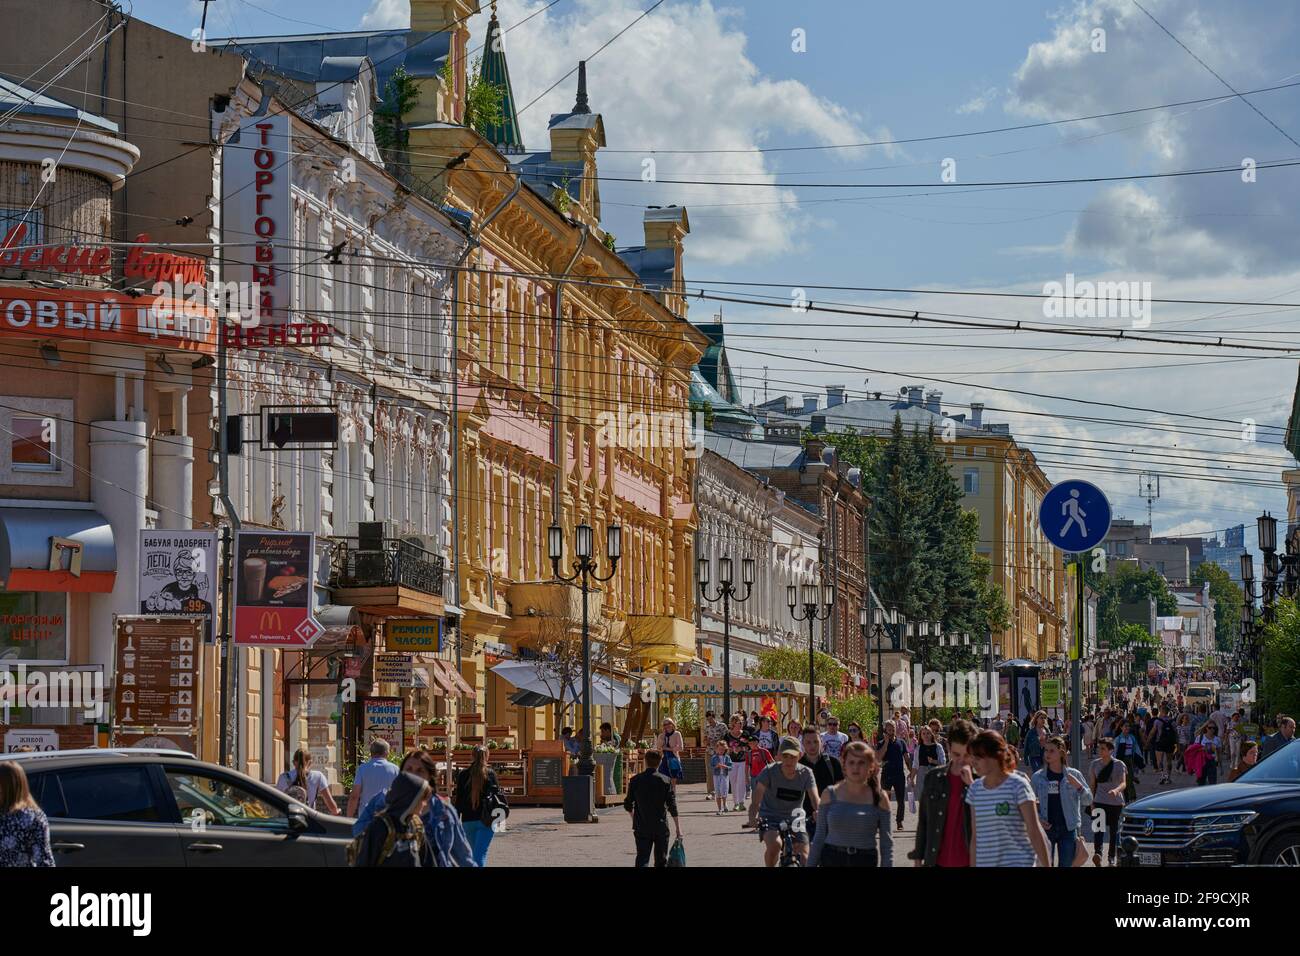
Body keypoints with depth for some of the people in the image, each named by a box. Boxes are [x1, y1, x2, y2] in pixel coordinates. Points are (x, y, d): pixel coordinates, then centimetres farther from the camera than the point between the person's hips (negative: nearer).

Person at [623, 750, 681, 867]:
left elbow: (628, 805, 5)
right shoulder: (666, 781, -6)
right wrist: (678, 828, -3)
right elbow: (672, 807, -8)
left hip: (641, 827, 0)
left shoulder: (635, 780, -2)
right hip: (661, 826, 0)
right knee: (661, 860, 11)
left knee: (642, 858, -1)